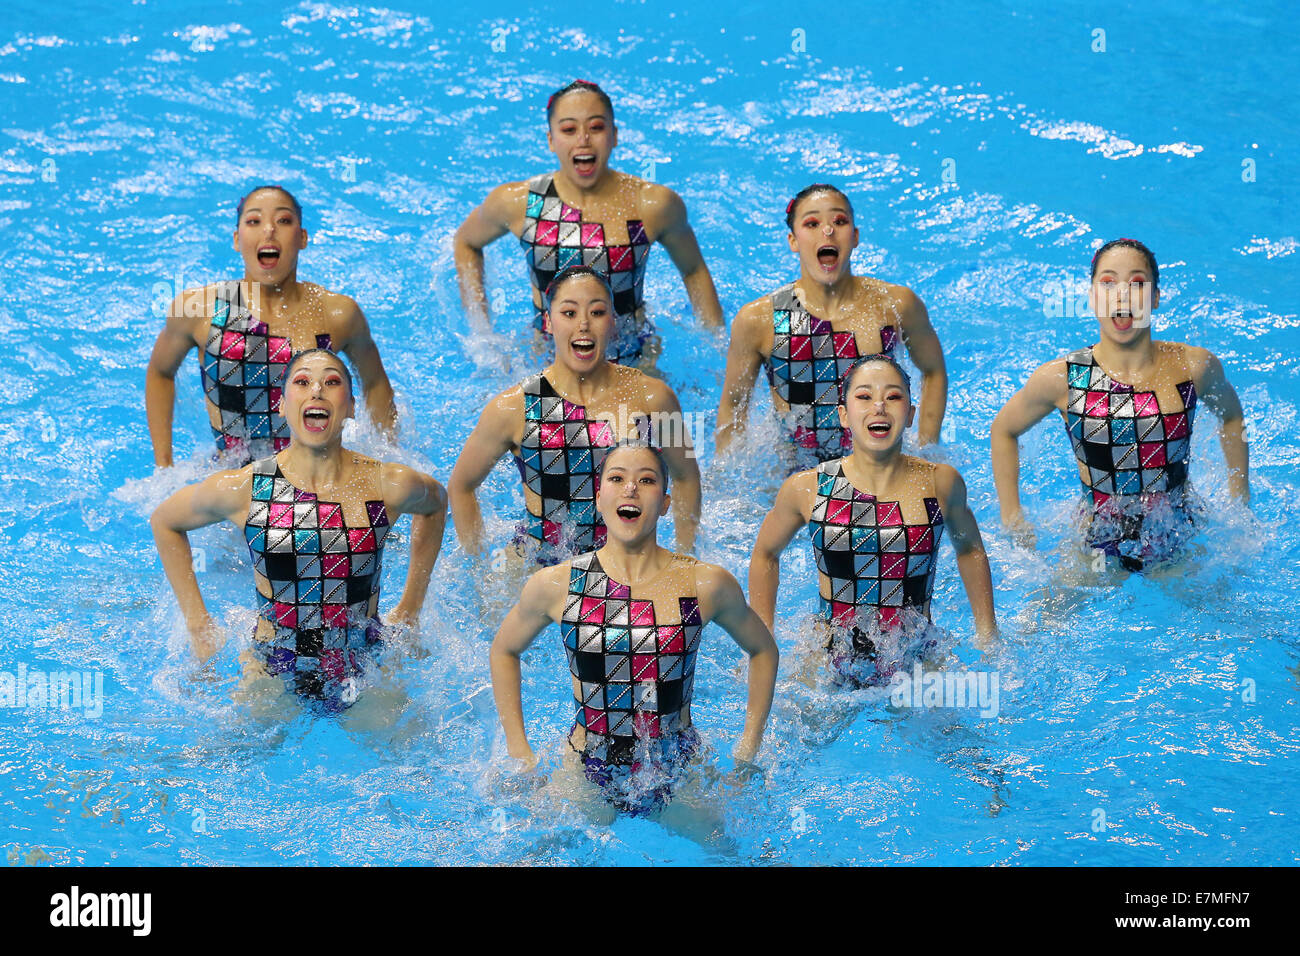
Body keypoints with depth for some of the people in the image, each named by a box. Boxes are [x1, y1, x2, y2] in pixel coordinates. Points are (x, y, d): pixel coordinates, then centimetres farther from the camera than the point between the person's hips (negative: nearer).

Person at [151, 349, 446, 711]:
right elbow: (164, 520, 7)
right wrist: (199, 625, 4)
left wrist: (410, 609, 10)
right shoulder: (242, 489, -11)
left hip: (366, 678, 1)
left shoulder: (390, 486, -10)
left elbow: (435, 503, 14)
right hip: (273, 677, -1)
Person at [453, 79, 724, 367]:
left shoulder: (653, 205, -7)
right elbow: (466, 242, 15)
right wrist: (481, 332, 8)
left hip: (635, 364, -1)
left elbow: (694, 271, 10)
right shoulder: (517, 203, -6)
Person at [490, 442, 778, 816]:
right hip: (586, 779, -1)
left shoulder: (706, 585, -7)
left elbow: (763, 649, 11)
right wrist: (520, 751, 6)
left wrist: (746, 752, 5)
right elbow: (504, 650, 13)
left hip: (681, 778, 1)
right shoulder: (555, 586, -6)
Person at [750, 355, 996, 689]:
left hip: (918, 666, 0)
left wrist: (987, 637, 11)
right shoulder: (807, 489, -8)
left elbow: (970, 550, 15)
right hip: (831, 676, 0)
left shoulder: (940, 483, -6)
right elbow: (765, 554, 11)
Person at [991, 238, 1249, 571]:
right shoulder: (1061, 379, -13)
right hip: (1097, 552, -1)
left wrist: (1239, 501, 10)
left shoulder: (1194, 367, -9)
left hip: (1181, 552, 1)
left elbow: (1230, 415, 14)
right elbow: (1004, 430, 6)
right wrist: (1012, 519, 2)